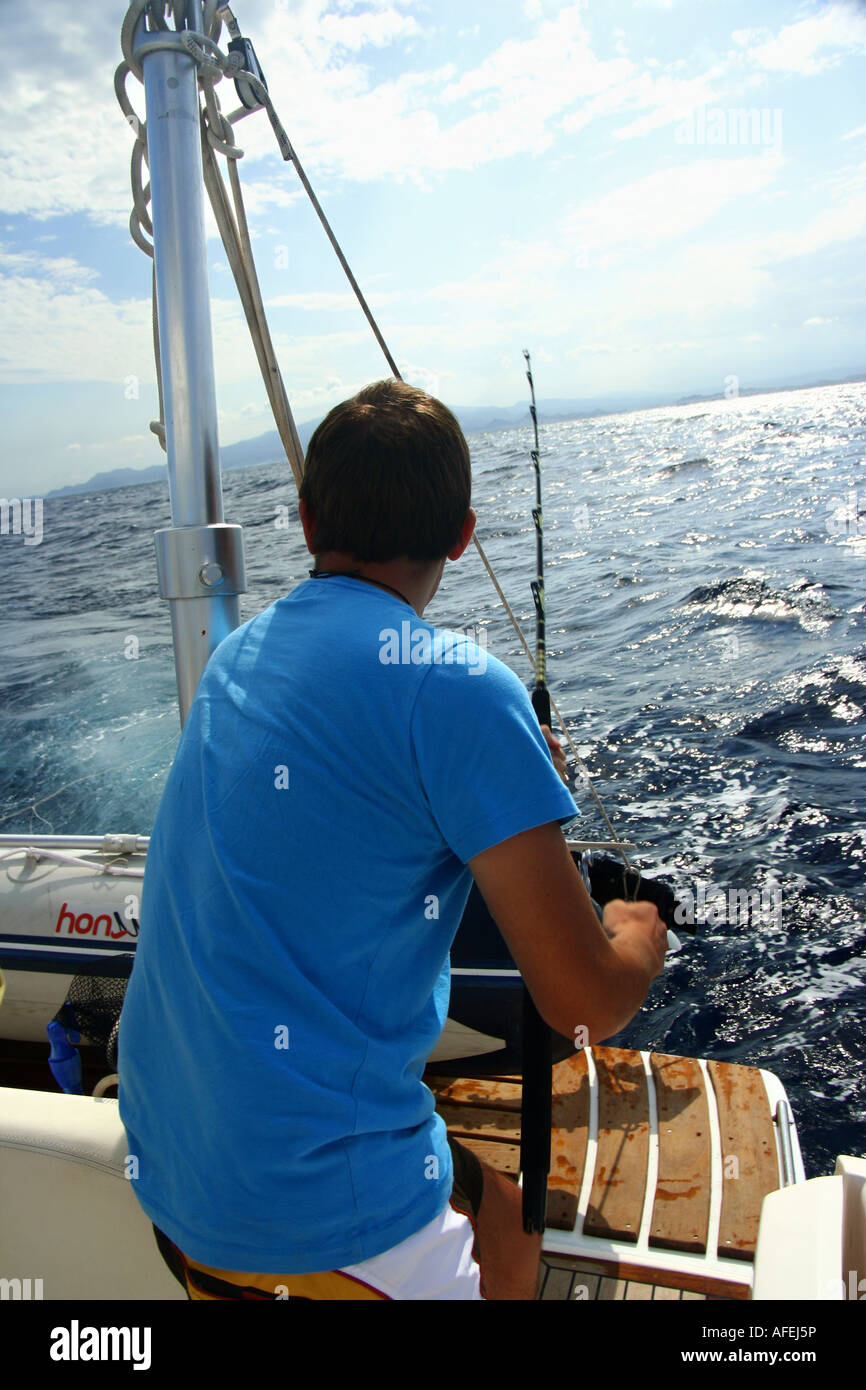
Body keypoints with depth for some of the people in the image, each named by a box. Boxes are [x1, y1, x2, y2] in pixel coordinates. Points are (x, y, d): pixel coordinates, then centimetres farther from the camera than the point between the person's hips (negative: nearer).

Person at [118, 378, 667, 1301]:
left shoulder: (237, 655, 5)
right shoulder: (457, 685, -20)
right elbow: (587, 1007, -17)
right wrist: (639, 936, 5)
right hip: (313, 1210, -8)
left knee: (505, 1225, 26)